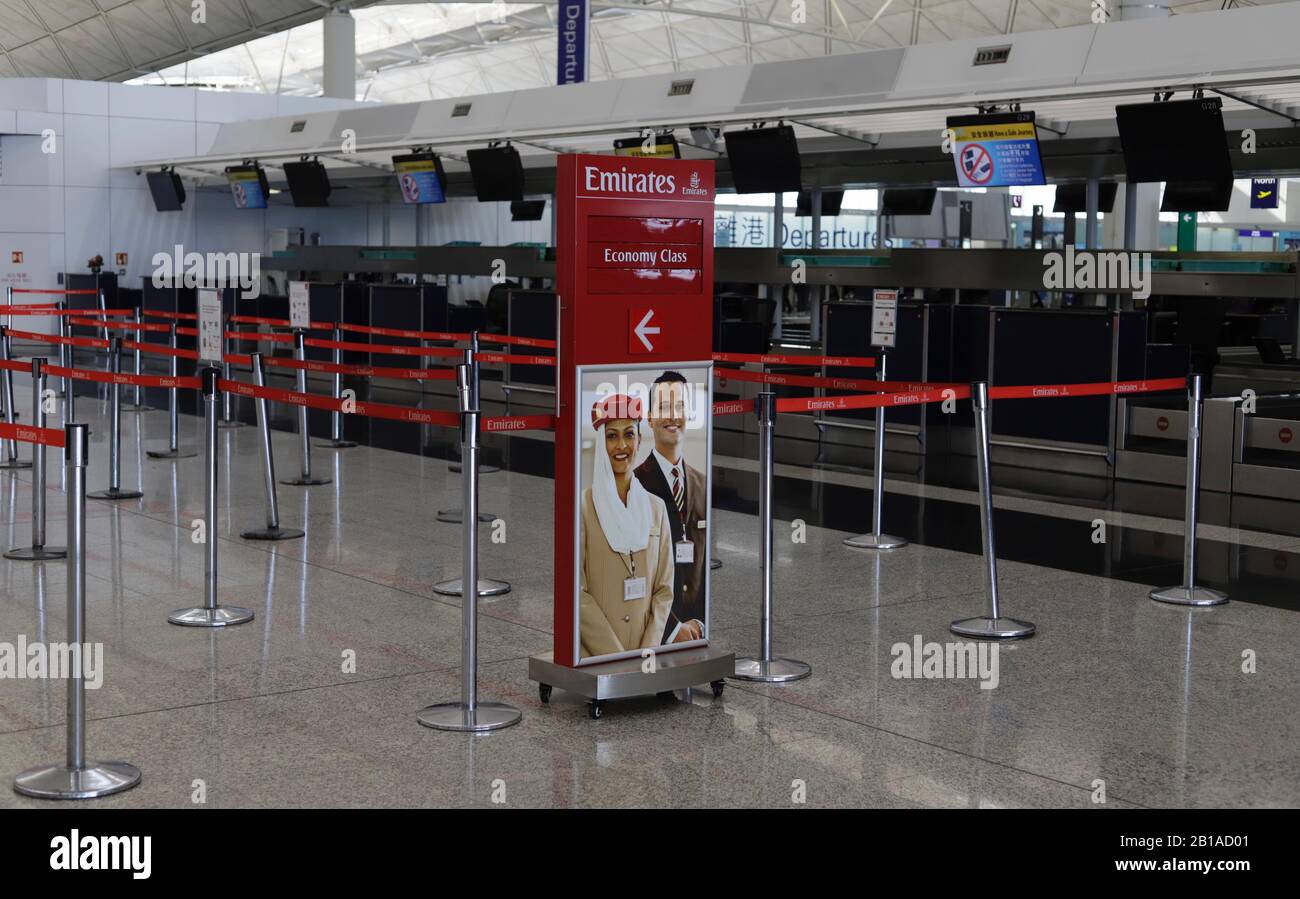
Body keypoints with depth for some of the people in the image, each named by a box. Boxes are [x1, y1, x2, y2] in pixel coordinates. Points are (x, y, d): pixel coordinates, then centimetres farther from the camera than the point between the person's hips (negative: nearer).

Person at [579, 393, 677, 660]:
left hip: (646, 657, 4)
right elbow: (577, 594, -11)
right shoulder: (583, 507, -7)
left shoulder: (656, 507, 7)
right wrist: (616, 656, -14)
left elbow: (664, 589, 6)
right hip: (592, 654, -4)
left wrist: (648, 650, -6)